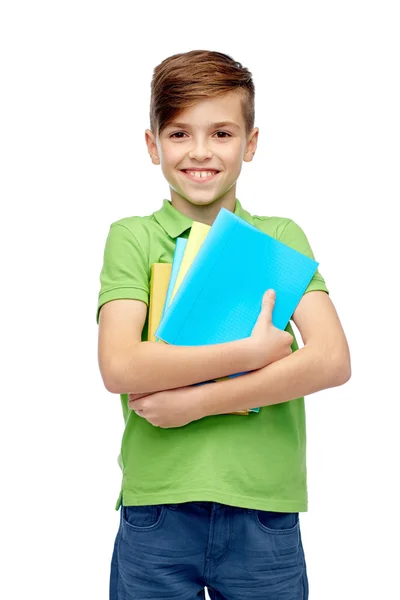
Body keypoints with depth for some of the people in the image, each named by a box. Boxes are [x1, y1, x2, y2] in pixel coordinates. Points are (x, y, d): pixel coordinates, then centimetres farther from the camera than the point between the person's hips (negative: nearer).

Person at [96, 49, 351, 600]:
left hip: (265, 510, 1)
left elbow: (333, 360, -8)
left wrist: (196, 400, -13)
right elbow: (119, 367, -12)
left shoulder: (282, 238, 6)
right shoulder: (132, 238, 2)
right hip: (156, 506, -1)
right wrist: (252, 351, -13)